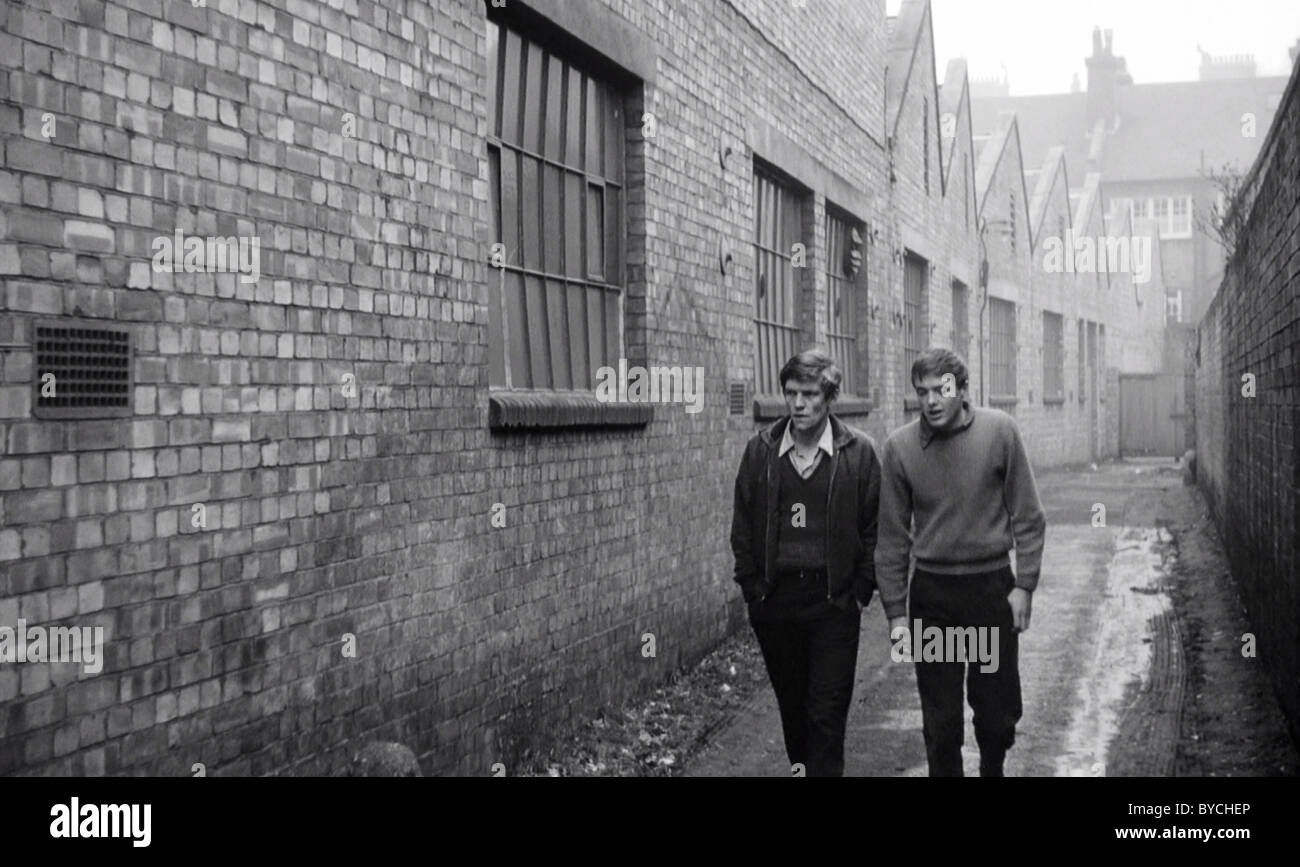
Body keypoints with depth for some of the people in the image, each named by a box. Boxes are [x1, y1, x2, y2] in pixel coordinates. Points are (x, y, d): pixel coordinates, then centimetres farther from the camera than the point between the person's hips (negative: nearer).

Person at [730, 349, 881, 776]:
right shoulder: (760, 450, 2)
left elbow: (874, 528, -1)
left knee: (827, 713, -1)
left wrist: (861, 589, -5)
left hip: (834, 600, -2)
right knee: (791, 702, 15)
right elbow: (742, 525, 7)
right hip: (775, 600, 3)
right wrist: (752, 587, 2)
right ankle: (800, 765, 34)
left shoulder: (859, 451, -5)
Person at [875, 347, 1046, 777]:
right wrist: (895, 612, -1)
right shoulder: (899, 447, -5)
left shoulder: (999, 430, -7)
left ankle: (992, 769, 35)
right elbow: (892, 536, 0)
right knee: (941, 718, 5)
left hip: (993, 586, 0)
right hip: (931, 593, 0)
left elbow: (1028, 517, -2)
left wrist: (1024, 584, -6)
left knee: (998, 710, 9)